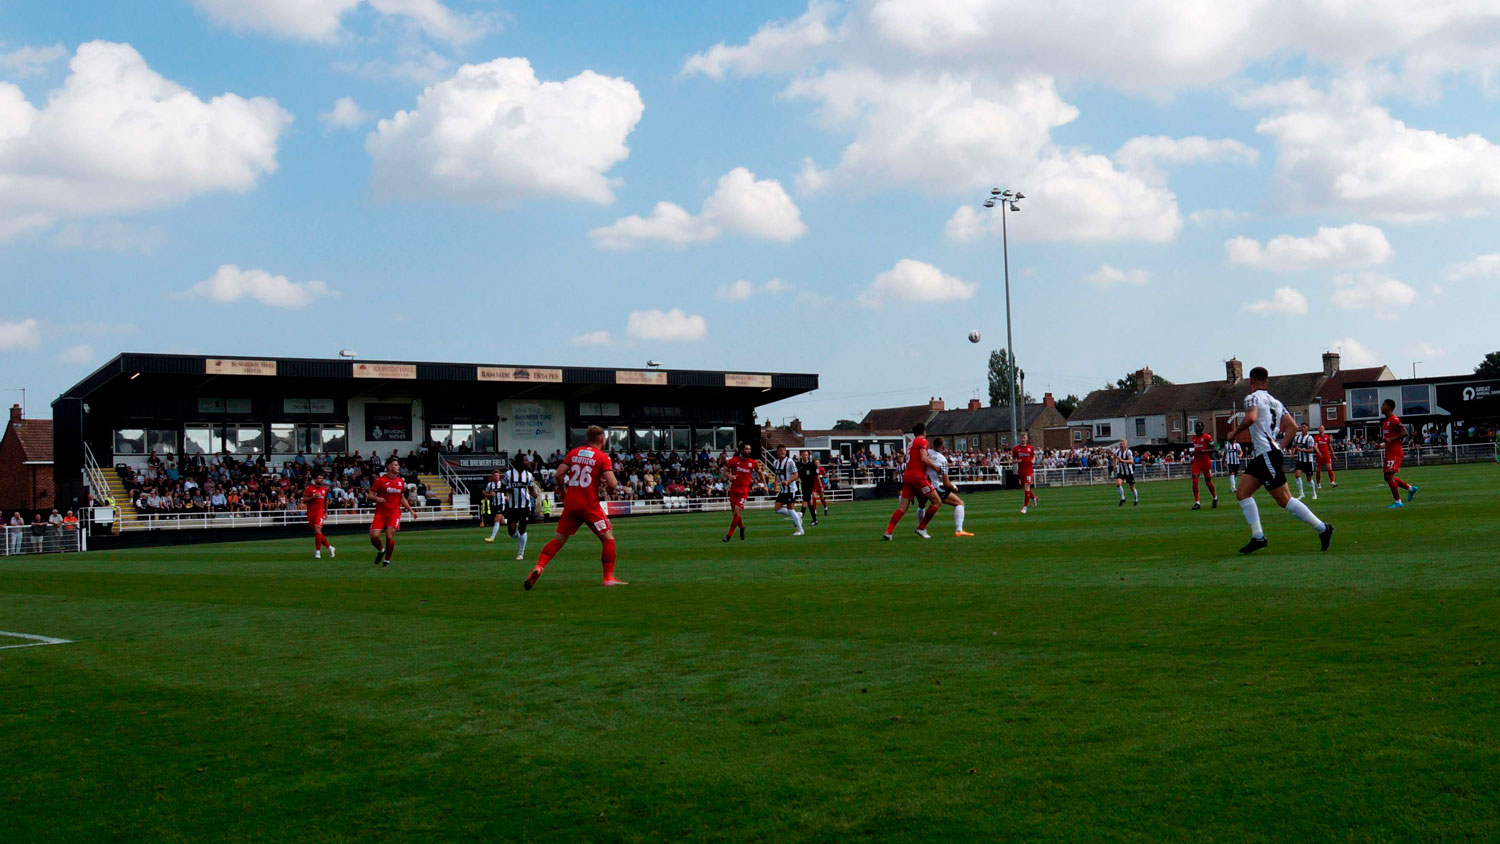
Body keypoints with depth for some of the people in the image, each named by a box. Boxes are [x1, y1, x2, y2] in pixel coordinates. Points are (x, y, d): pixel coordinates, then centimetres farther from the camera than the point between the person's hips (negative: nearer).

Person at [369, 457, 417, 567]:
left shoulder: (400, 481, 11)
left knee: (389, 536, -12)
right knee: (374, 536, -13)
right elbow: (370, 494, -2)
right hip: (380, 513, -2)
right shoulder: (380, 480, -4)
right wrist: (377, 498, -24)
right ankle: (381, 550, 21)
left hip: (394, 513, 2)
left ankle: (387, 560, 7)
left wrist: (411, 510, 17)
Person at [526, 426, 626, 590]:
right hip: (590, 504, -4)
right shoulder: (603, 457, -4)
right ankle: (609, 578, 4)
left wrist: (564, 492, 18)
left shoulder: (574, 453, 9)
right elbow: (612, 483, -13)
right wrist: (610, 491, 10)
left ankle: (539, 567, -9)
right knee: (608, 538, 8)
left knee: (558, 539, 10)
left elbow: (559, 474, 3)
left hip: (571, 503, 4)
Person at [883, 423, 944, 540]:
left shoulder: (911, 443, 25)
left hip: (907, 475, 8)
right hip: (918, 475, -8)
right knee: (937, 501, 0)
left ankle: (888, 532, -9)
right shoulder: (922, 441, -1)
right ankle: (921, 528, -2)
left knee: (903, 507, 4)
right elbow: (924, 458, -14)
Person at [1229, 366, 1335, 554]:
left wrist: (1234, 433, -12)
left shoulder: (1253, 398, -7)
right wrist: (1280, 447, 19)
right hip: (1261, 456, 9)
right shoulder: (1275, 401, 19)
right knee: (1242, 493, 6)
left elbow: (1250, 418, -27)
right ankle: (1258, 537, 1)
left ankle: (1322, 528, -1)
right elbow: (1292, 427, 16)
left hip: (1267, 455, -9)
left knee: (1285, 500, -6)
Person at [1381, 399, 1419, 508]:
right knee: (1388, 477, 12)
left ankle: (1398, 502, -6)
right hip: (1389, 453, 10)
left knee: (1389, 476, -12)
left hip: (1394, 453, -10)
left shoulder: (1394, 420, -13)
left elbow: (1404, 433, -19)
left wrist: (1391, 439, -24)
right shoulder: (1386, 421, 17)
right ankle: (1410, 488, 23)